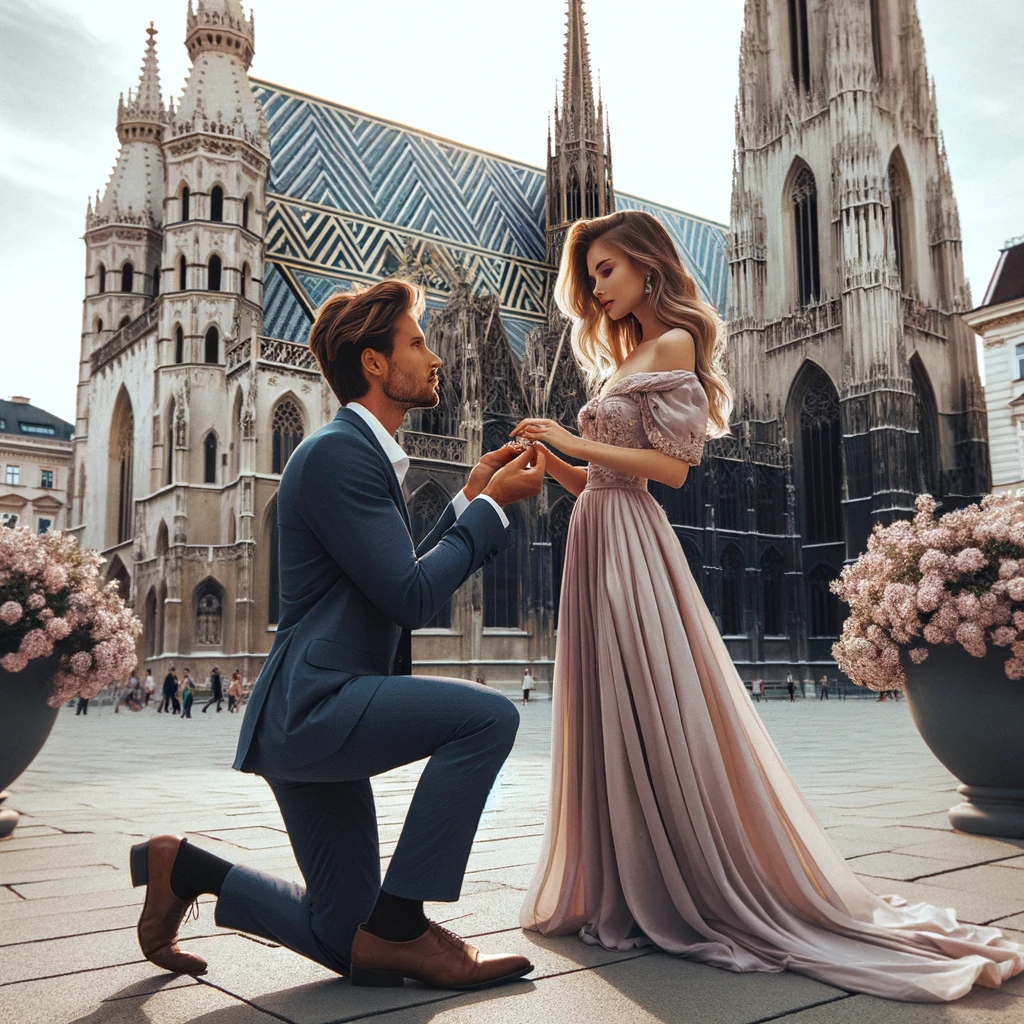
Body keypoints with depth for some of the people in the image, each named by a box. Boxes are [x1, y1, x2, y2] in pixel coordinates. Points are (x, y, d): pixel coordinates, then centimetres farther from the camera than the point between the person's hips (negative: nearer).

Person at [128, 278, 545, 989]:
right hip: (310, 707, -10)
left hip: (317, 716, 10)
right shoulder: (337, 452, -14)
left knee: (343, 939, 13)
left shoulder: (364, 452, 17)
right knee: (487, 715, -25)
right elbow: (411, 597, -20)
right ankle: (398, 927, -12)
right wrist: (493, 505, -10)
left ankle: (183, 868, 23)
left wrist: (470, 498, 14)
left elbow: (401, 581, 20)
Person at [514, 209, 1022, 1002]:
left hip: (631, 548, -9)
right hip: (598, 543, 9)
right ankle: (635, 893, 17)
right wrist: (553, 461, 6)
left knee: (656, 721, -5)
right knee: (612, 723, 8)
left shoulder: (673, 345, -5)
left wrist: (579, 443, -12)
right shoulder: (627, 358, 21)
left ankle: (711, 900, 7)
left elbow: (672, 465, -13)